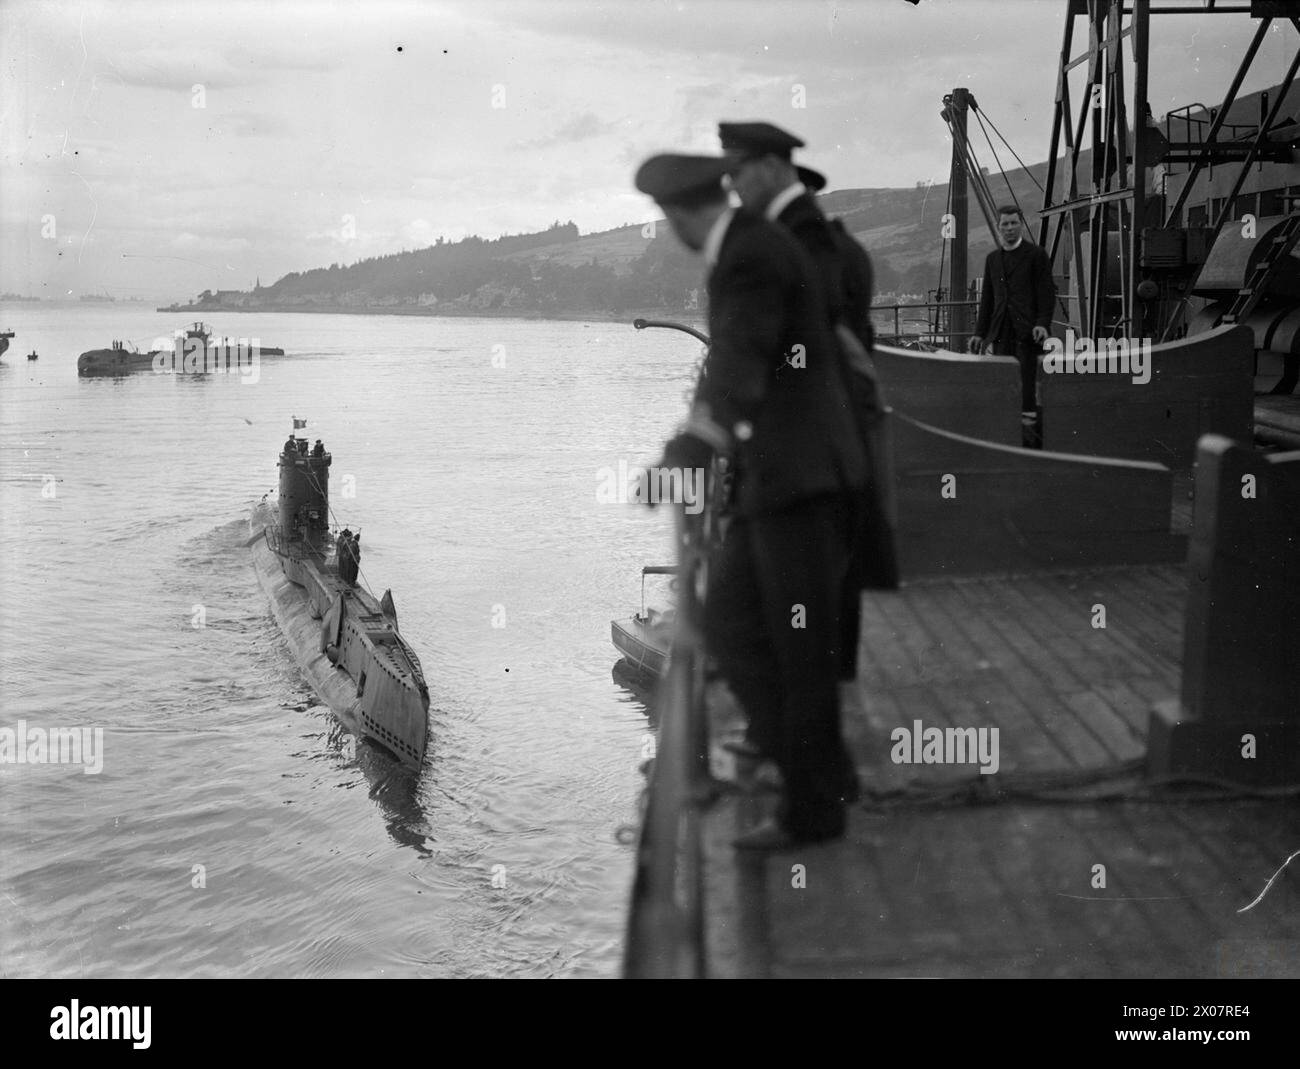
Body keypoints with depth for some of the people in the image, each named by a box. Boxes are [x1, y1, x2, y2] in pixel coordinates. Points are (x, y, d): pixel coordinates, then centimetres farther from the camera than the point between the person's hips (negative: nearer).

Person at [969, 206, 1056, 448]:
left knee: (1029, 388, -8)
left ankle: (1032, 441, -4)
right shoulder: (993, 259, 18)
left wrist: (1043, 323, -15)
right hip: (1001, 334, 5)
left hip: (1028, 332, -5)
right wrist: (980, 332, 16)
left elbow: (1047, 293, -2)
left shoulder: (1036, 255, 2)